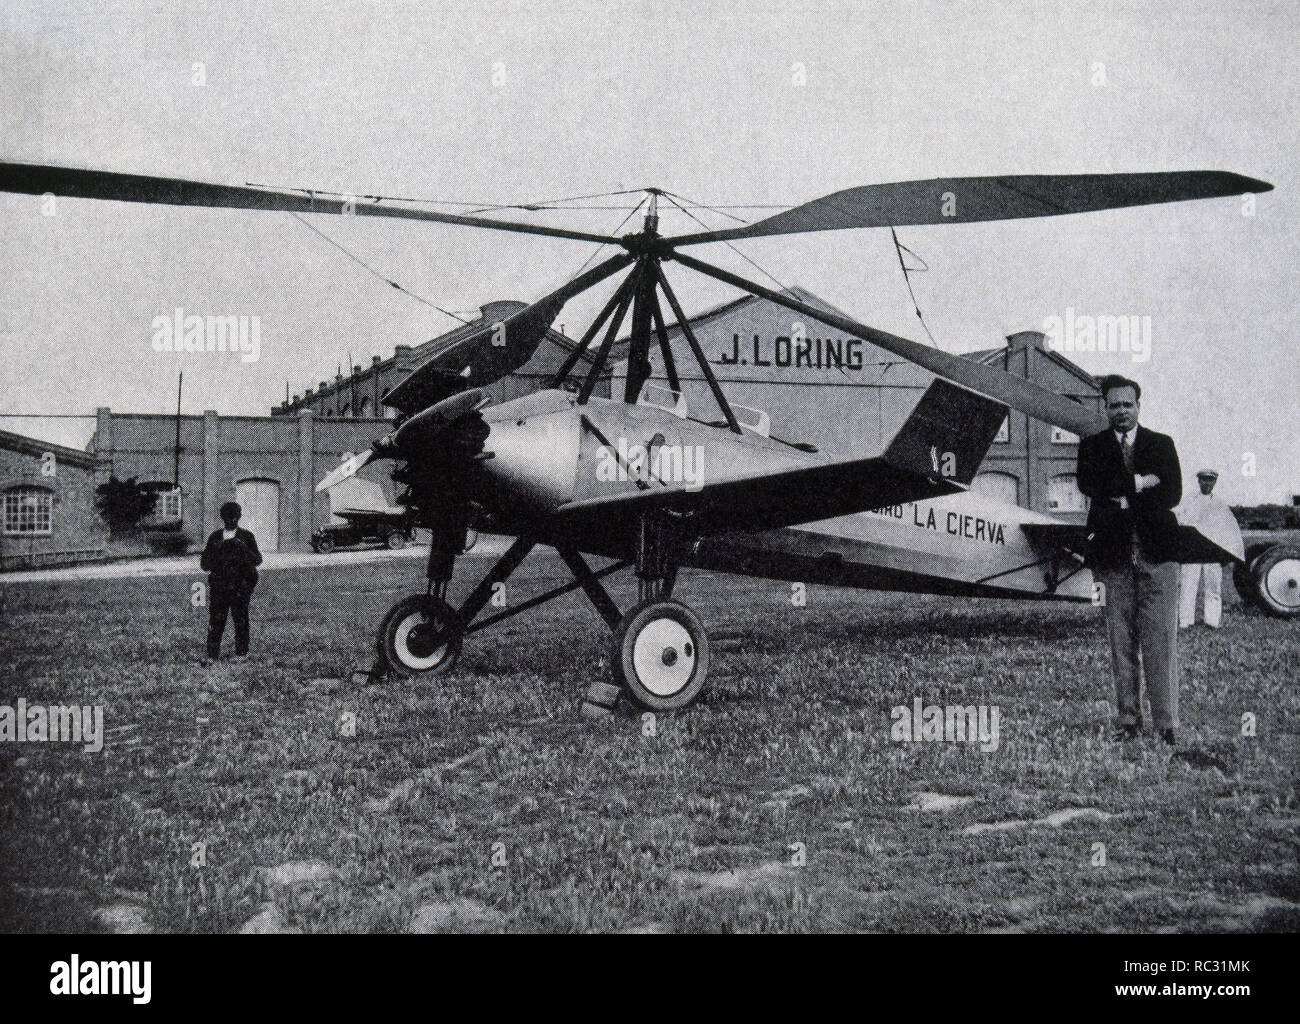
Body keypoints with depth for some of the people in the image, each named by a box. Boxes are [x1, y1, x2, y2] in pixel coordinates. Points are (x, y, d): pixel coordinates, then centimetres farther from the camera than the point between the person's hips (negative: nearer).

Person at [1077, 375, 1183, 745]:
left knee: (1161, 640, -4)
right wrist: (1139, 483, -11)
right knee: (1121, 642, 4)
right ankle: (1127, 720, 10)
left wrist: (1123, 499, -8)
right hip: (1113, 556, 1)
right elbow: (1087, 483, -8)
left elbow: (1173, 493, 0)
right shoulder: (1092, 446, 11)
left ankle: (1167, 722, 0)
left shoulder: (1162, 444, 11)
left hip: (1156, 552, 0)